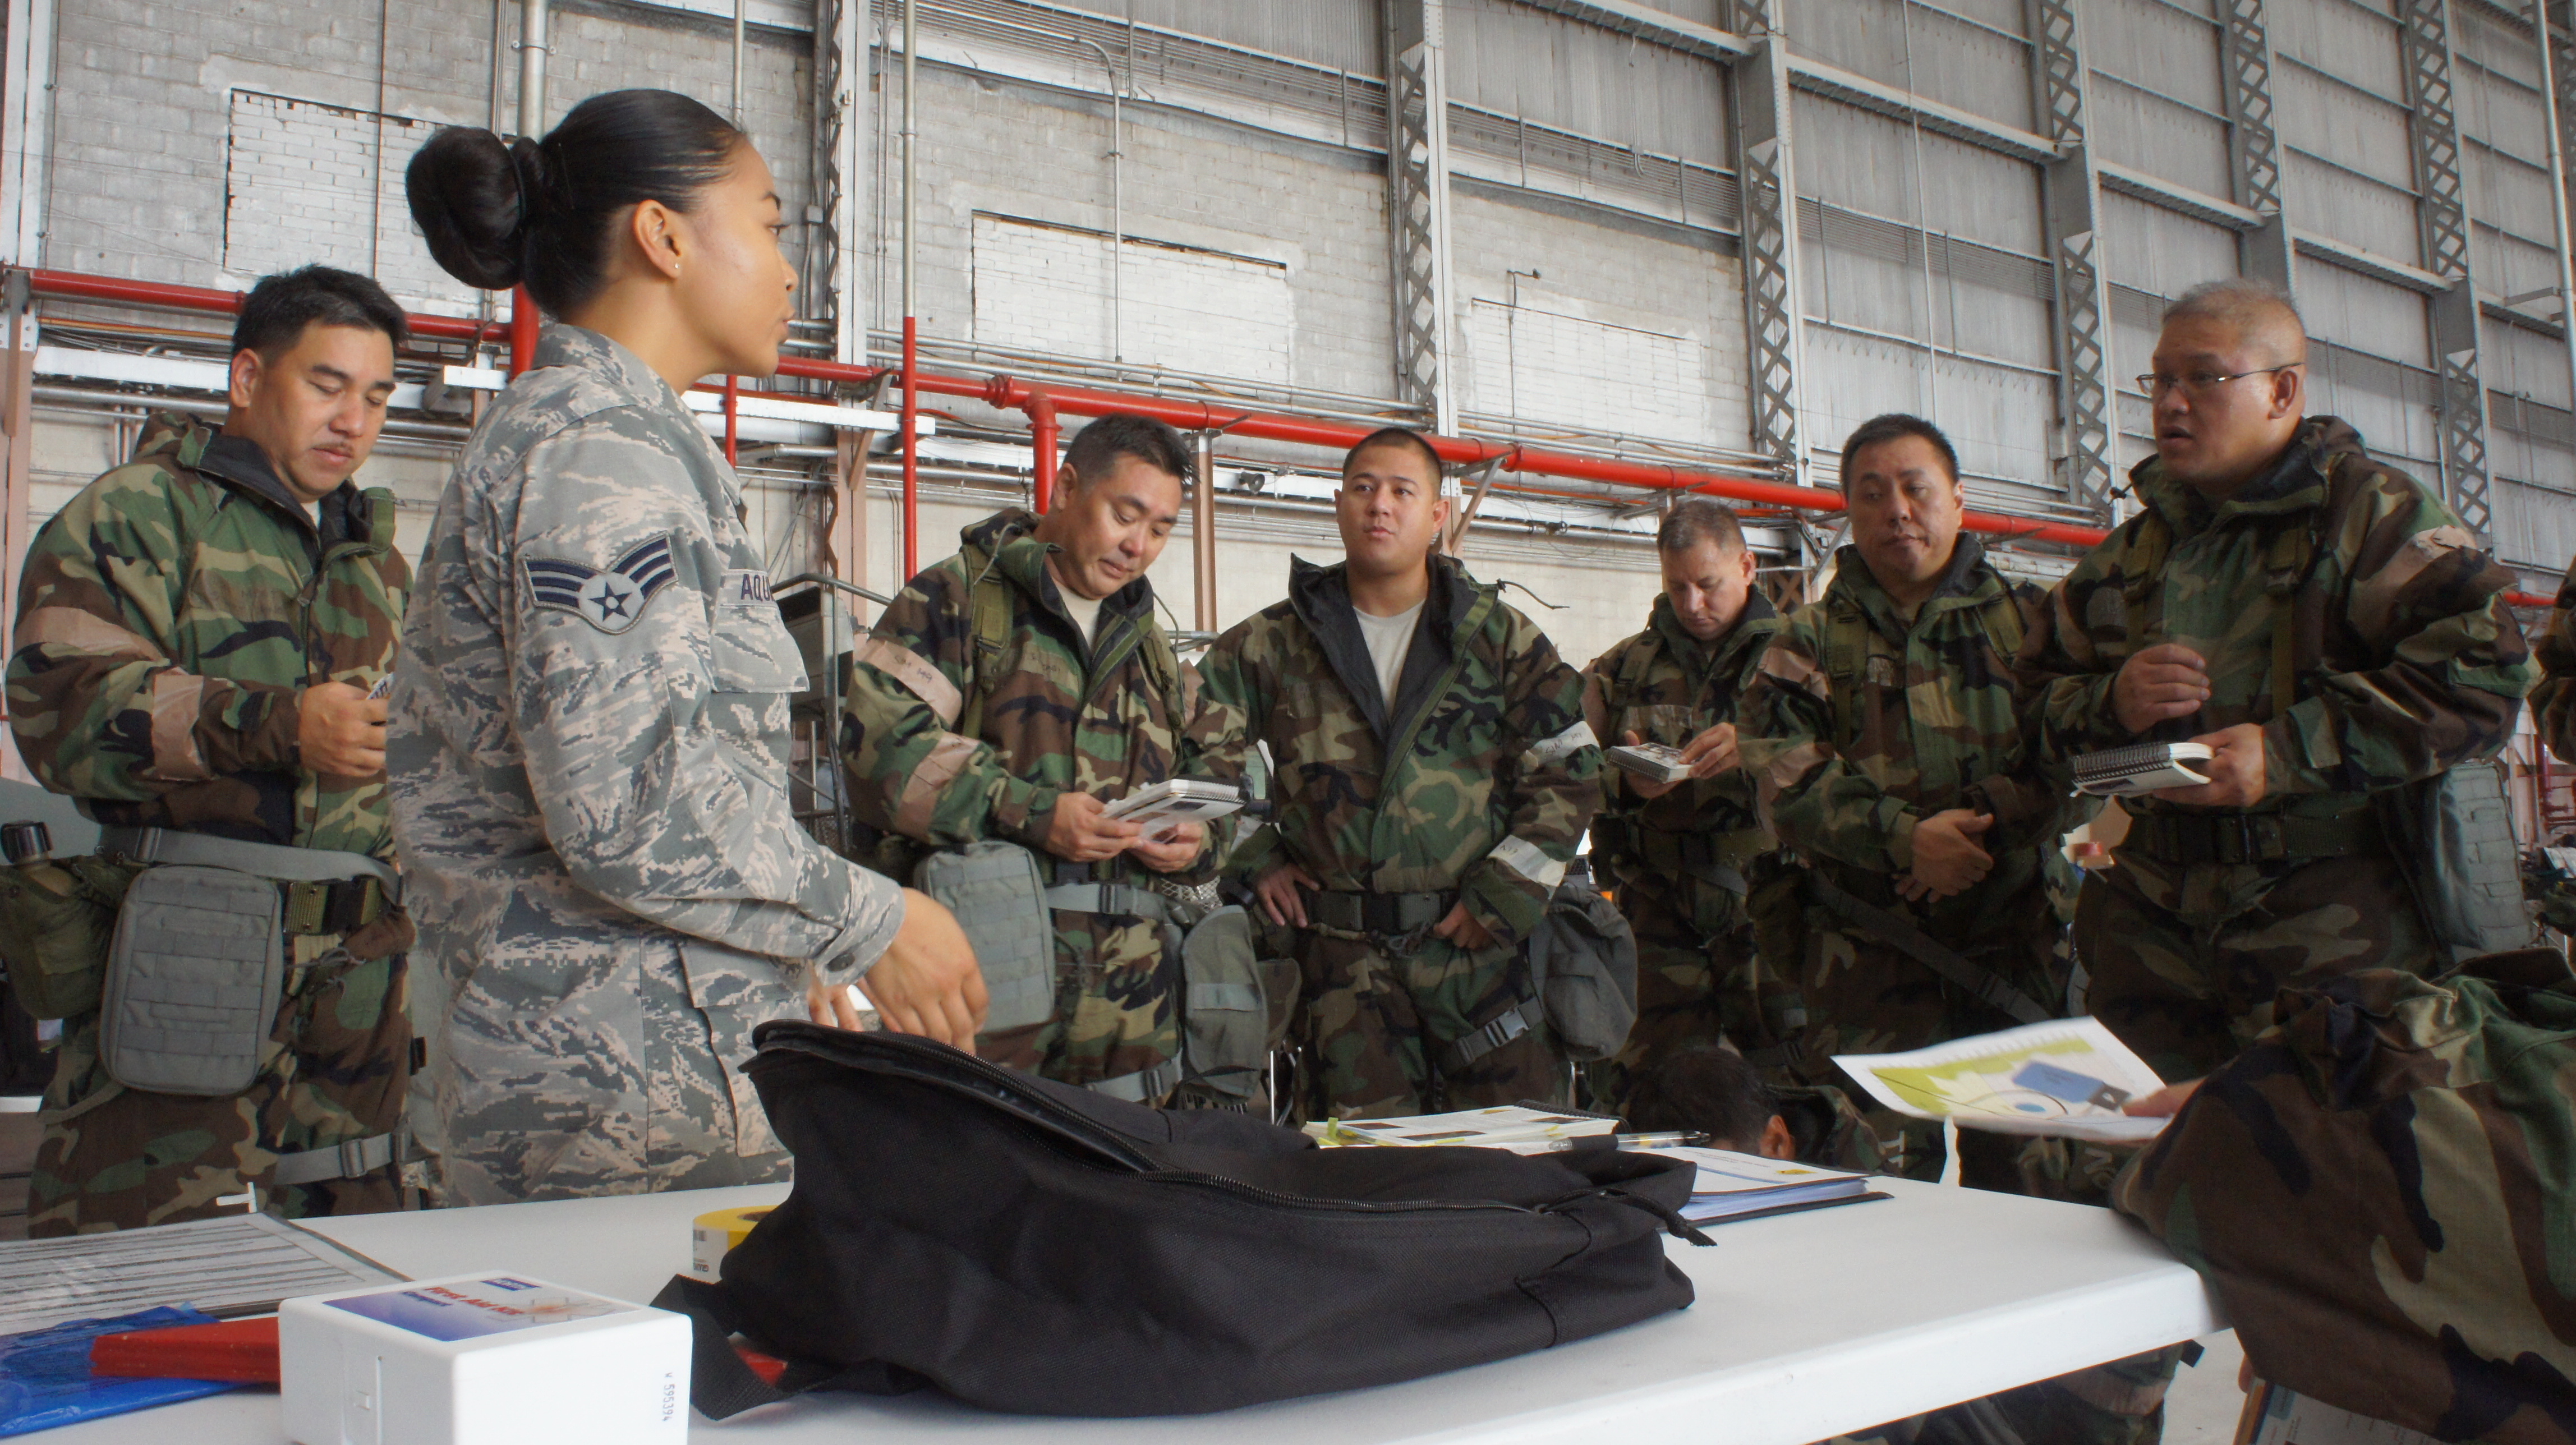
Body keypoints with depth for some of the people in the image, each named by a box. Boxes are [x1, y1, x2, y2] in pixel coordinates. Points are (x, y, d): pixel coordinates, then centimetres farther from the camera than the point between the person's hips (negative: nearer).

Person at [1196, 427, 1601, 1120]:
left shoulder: (1499, 636, 5)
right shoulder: (1276, 642, 6)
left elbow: (1569, 769, 3)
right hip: (1342, 957, 1)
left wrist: (1507, 898, -5)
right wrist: (1253, 859, 2)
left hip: (1479, 938, 0)